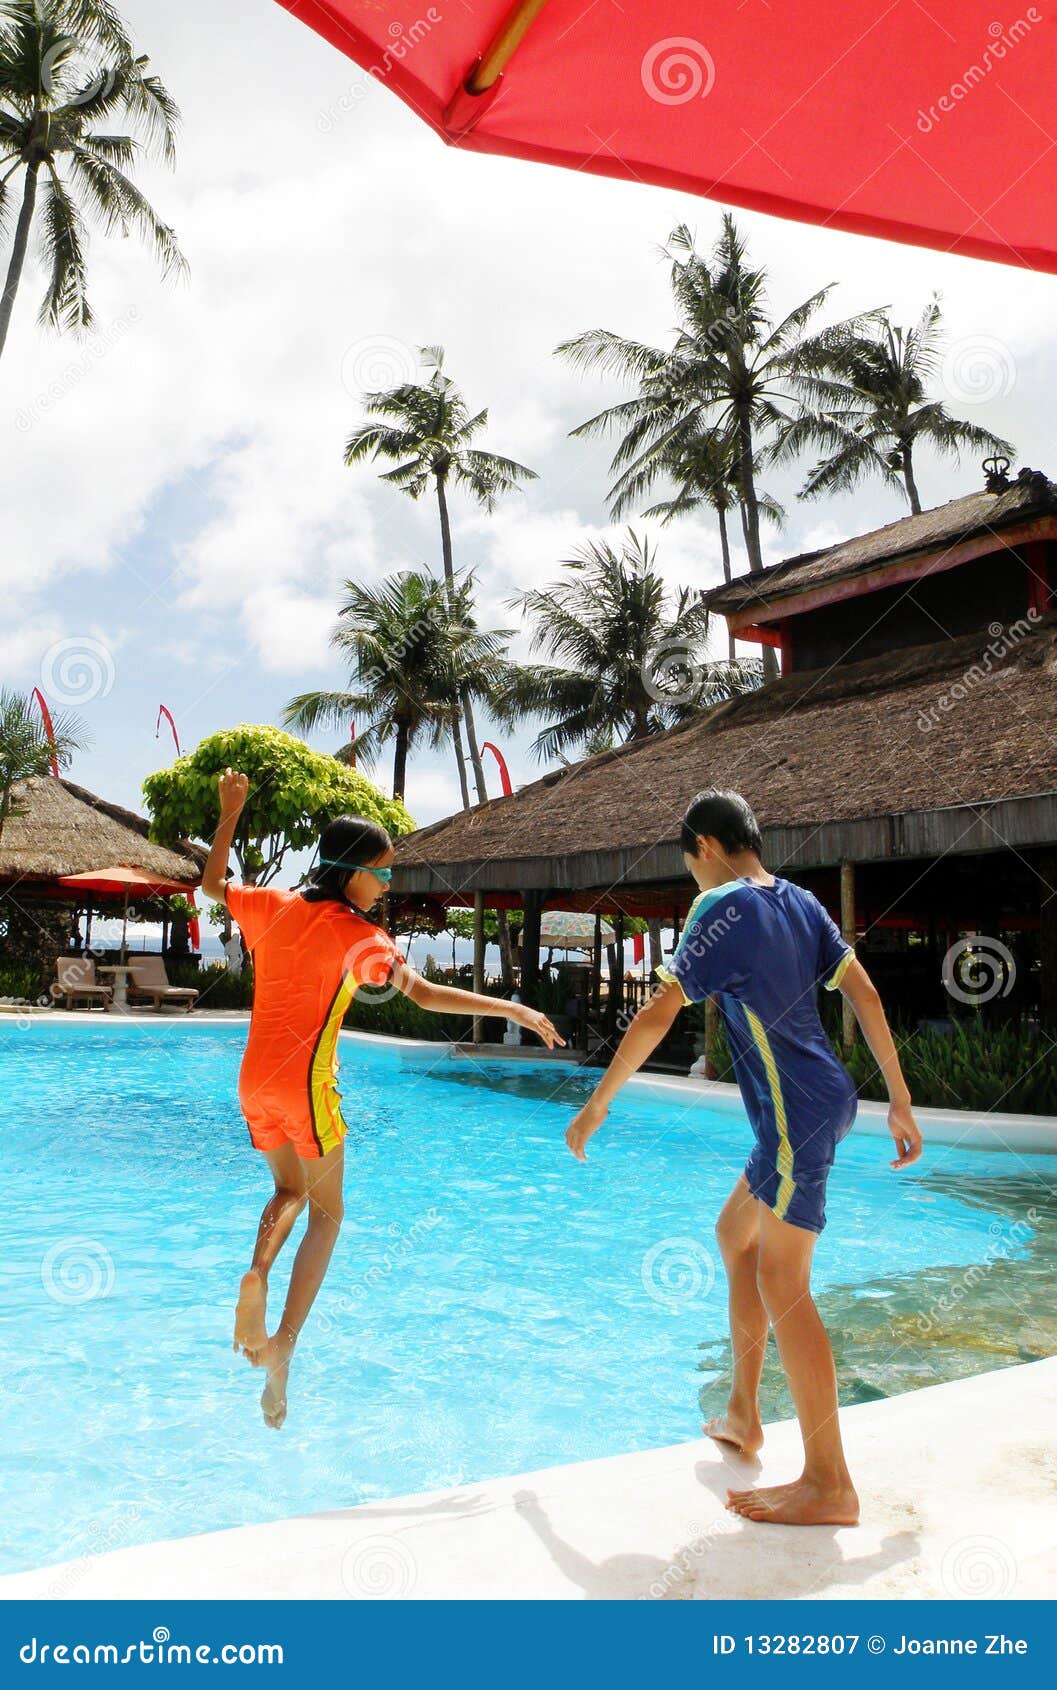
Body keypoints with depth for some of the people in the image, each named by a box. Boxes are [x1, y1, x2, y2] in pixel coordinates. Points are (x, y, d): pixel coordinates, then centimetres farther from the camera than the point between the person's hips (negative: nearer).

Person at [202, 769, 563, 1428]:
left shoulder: (272, 905, 5)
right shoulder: (358, 934, -11)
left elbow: (213, 883, 23)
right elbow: (425, 992, -21)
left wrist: (230, 813, 28)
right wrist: (515, 1009, -19)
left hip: (255, 1079, 6)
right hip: (307, 1083, -6)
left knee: (290, 1191, 26)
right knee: (327, 1210, 12)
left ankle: (257, 1275, -2)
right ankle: (284, 1346, 0)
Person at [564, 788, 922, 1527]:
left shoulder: (723, 907, -12)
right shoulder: (799, 901, 11)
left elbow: (659, 1014, -14)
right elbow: (864, 993, 8)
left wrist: (597, 1103, -6)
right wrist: (900, 1100, 11)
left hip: (797, 1110, -9)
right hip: (820, 1099, 9)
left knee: (782, 1281, -4)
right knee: (735, 1233, 20)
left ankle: (830, 1485, 3)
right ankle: (743, 1417, 29)